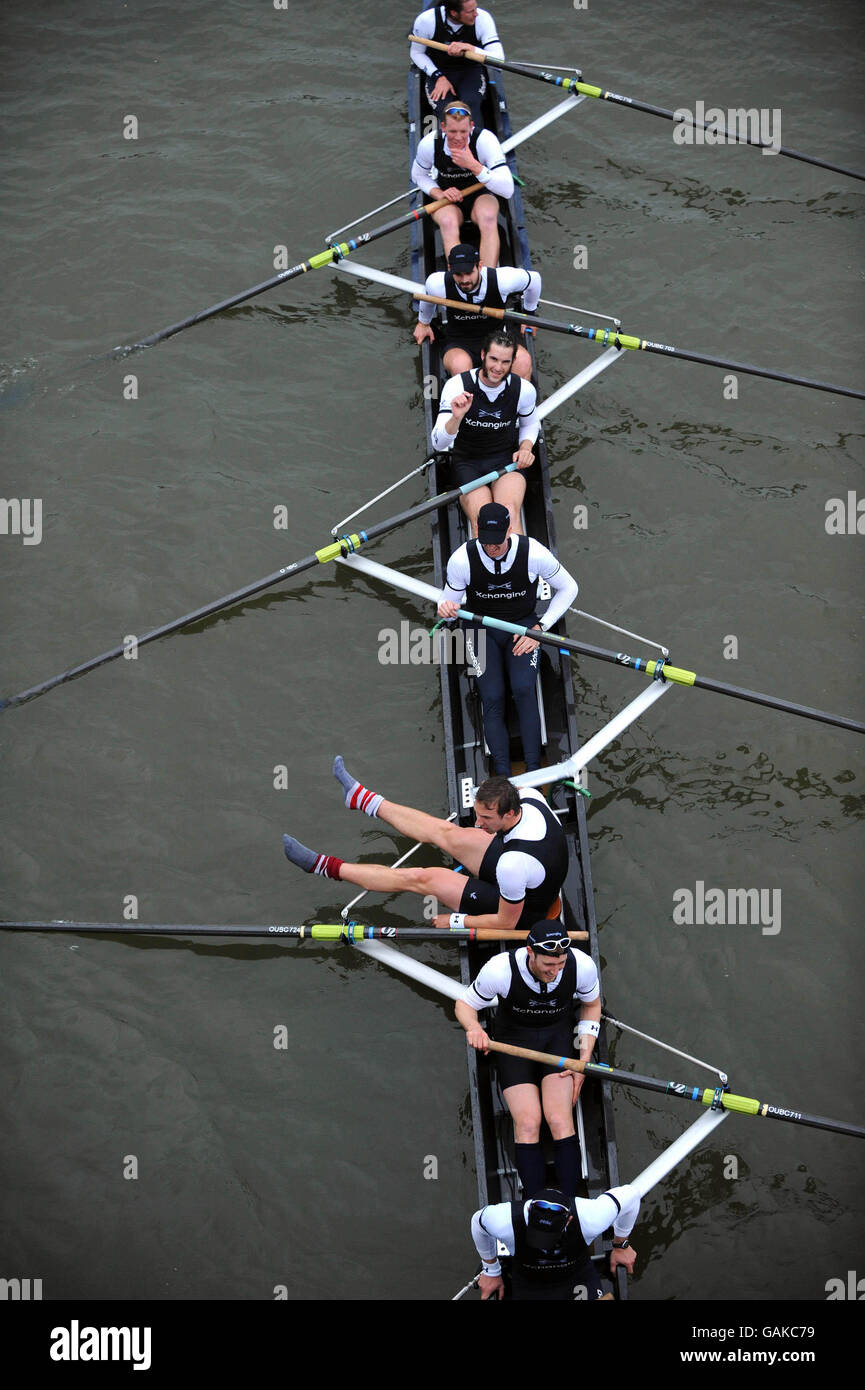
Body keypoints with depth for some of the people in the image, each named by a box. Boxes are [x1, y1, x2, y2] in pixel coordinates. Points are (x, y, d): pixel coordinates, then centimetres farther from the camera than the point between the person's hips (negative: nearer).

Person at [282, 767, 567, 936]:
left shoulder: (513, 864, -44)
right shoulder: (528, 795, -22)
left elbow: (507, 922, -29)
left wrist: (455, 921, -17)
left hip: (515, 913, -8)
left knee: (417, 878, -6)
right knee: (443, 831, 13)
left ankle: (327, 866, 7)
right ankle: (362, 798, 32)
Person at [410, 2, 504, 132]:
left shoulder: (482, 18, -18)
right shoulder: (425, 20, -17)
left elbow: (499, 59, -22)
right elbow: (416, 53, 0)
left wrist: (470, 48, -38)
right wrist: (439, 77, -13)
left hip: (471, 72, 0)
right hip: (439, 73, 0)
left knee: (471, 104, -31)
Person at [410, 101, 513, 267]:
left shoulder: (485, 140, -23)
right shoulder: (429, 144, -17)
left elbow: (508, 190, -28)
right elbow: (418, 176, 6)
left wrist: (473, 165, -38)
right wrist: (439, 193, -15)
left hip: (480, 195, -1)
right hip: (445, 196, 1)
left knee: (488, 217, -36)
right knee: (448, 222, -35)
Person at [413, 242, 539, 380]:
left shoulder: (502, 280, -17)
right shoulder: (438, 284, -16)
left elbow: (533, 278, 4)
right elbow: (426, 295, 10)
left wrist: (529, 315, 18)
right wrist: (423, 322, 28)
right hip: (458, 346, -1)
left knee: (523, 360, -34)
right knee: (460, 363, -40)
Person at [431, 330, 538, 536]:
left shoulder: (525, 390, -5)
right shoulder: (457, 386, -12)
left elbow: (530, 424, 19)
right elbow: (438, 444, -16)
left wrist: (525, 448, -2)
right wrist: (456, 418, -35)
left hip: (508, 460, 1)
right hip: (467, 463, -1)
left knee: (510, 513, -31)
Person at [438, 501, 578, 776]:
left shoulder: (534, 553, -20)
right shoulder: (461, 560, -18)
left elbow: (569, 588, -2)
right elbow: (449, 603, -3)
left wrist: (540, 628, -8)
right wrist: (446, 609, -30)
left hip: (524, 626, -1)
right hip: (481, 627, 1)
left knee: (523, 690, -25)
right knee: (493, 699, -18)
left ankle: (533, 772, -22)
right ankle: (504, 779, -21)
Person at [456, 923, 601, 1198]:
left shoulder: (583, 966, -21)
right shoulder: (500, 969, -27)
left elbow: (591, 1005, 2)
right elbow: (464, 1004, -8)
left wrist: (583, 1062, -5)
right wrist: (473, 1027, -32)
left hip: (558, 1035, 1)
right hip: (514, 1039, -1)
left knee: (560, 1120, -22)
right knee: (527, 1123, -20)